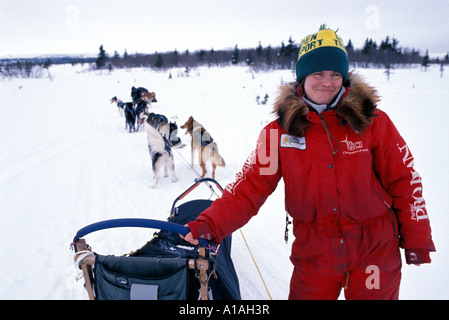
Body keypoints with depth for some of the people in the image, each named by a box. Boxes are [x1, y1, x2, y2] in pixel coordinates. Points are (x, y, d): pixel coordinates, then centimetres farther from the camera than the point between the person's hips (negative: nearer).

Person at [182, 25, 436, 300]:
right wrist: (210, 225, -25)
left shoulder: (372, 122, -8)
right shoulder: (280, 132, -7)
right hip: (314, 255, 1)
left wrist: (418, 241, 3)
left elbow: (403, 180, -1)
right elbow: (251, 186, -11)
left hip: (375, 251, 0)